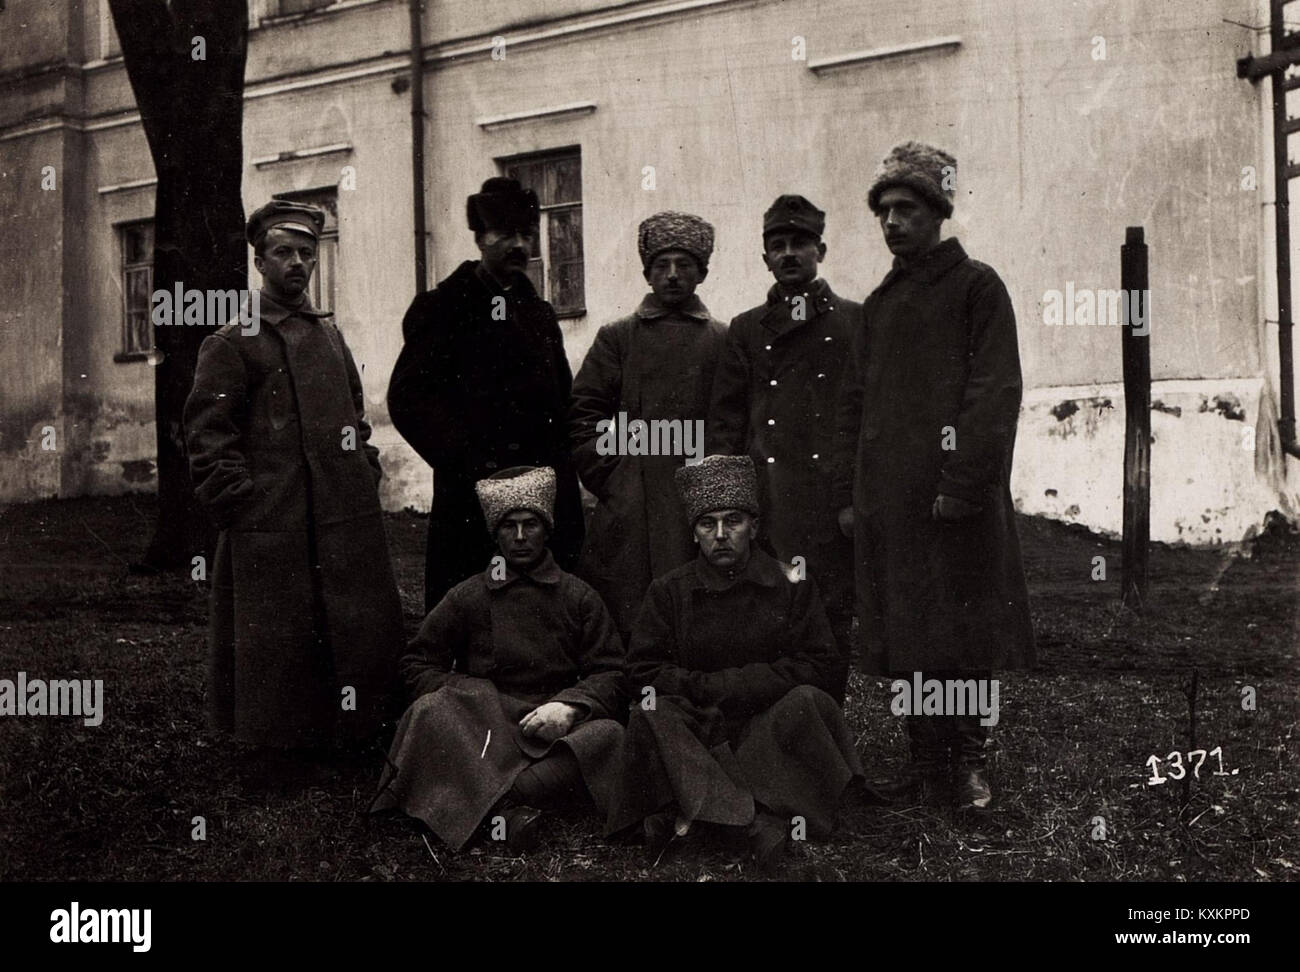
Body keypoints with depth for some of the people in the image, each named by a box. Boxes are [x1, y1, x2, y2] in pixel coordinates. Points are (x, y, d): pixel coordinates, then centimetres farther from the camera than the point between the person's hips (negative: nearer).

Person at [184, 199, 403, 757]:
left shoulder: (330, 336, 18)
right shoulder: (231, 344, -1)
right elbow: (207, 438, -6)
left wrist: (366, 474, 14)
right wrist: (240, 501, -13)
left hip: (347, 523, 6)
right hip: (270, 529, -6)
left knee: (364, 638, 8)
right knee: (277, 648, 0)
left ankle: (356, 736, 22)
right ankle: (277, 748, 14)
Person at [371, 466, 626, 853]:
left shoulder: (578, 597, 15)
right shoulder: (467, 597, 15)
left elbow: (611, 675, 9)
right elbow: (418, 665, 13)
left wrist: (569, 706, -11)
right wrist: (462, 700, -6)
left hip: (554, 730, 0)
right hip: (480, 731, 0)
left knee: (608, 735, -33)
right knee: (430, 712, -32)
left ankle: (491, 798, -40)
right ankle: (509, 808, -46)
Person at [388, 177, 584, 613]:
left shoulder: (540, 314, 21)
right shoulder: (443, 308, 2)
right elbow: (407, 397, -7)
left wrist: (561, 470, 10)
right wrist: (469, 463, -14)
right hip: (471, 499, -6)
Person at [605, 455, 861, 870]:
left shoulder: (791, 585, 6)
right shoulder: (669, 591, 7)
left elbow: (826, 667, -2)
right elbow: (642, 675, 2)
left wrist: (729, 684, -9)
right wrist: (704, 688, -14)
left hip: (771, 728, 0)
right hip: (695, 730, 0)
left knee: (806, 702, -30)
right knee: (651, 712, -29)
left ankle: (685, 811, -32)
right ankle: (756, 819, -38)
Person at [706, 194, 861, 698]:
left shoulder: (855, 321, 12)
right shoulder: (746, 330, 17)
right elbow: (725, 418, 14)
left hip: (834, 492, -1)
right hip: (766, 500, 1)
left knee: (833, 617, 0)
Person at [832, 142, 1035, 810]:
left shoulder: (976, 287, 1)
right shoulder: (879, 304, 18)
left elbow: (995, 392, -8)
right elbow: (854, 403, 18)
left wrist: (963, 483, -16)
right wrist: (847, 495, 10)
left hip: (957, 500, -5)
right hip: (886, 498, 5)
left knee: (965, 632, -1)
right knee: (905, 635, 6)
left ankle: (968, 759, 10)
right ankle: (925, 758, 15)